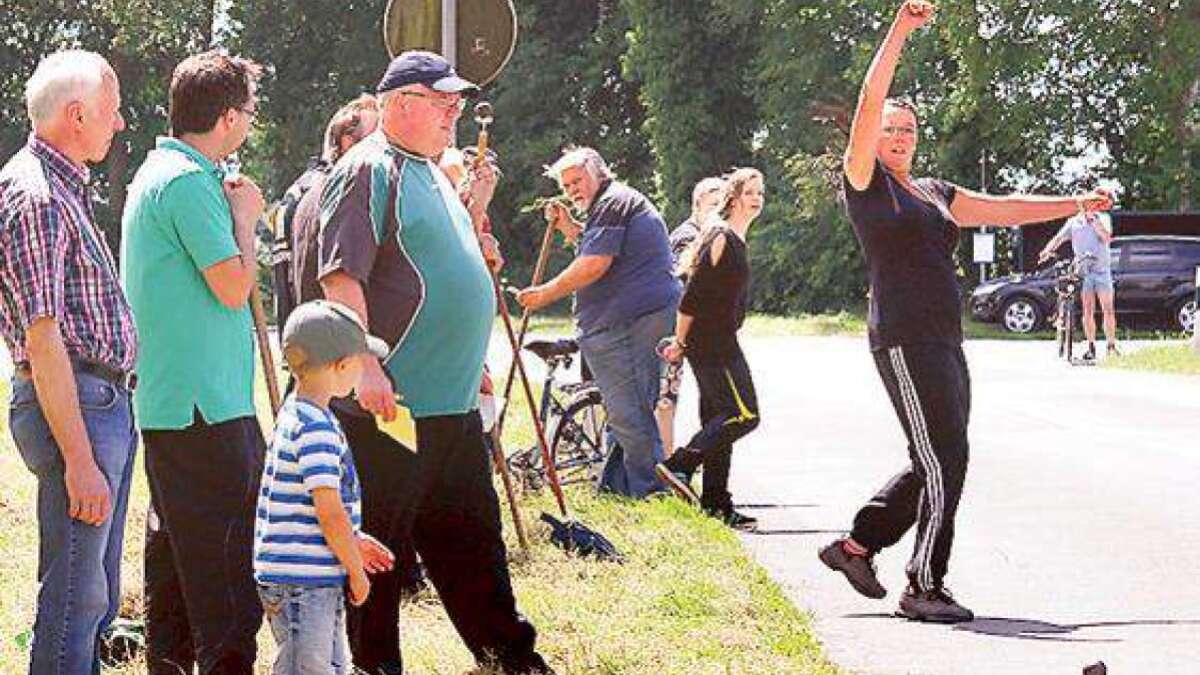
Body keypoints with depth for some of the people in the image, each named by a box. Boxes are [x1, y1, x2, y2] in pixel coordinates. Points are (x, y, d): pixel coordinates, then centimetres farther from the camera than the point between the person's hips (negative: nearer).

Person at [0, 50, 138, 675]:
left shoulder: (64, 187, 17)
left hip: (107, 400, 11)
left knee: (98, 593, 15)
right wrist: (79, 460, -23)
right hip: (73, 405, -11)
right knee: (76, 595, -9)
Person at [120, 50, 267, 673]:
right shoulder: (189, 182, -16)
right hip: (207, 406, -11)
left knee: (176, 540, 17)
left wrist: (230, 209, 15)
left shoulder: (156, 172, 17)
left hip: (166, 403, 11)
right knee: (226, 551, -9)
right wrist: (245, 216, -7)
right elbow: (234, 288, -18)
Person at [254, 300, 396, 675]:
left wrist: (353, 542, 21)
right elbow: (330, 512, -20)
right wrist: (356, 570, -9)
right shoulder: (317, 429, -19)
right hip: (302, 584, -10)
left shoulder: (294, 415, 12)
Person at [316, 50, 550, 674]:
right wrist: (365, 365, -25)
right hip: (389, 398, -9)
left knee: (470, 530, 16)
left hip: (452, 399, 9)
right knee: (378, 537, 1)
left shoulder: (431, 173, 18)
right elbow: (341, 274, -20)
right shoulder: (368, 171, -12)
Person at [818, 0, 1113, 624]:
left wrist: (1076, 204, 17)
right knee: (944, 461, -11)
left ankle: (856, 546, 24)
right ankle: (925, 589, -3)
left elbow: (1004, 209, 22)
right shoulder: (866, 181, -1)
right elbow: (869, 105, -12)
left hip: (944, 341, 8)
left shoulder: (934, 193, 20)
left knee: (934, 466, 11)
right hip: (902, 339, -8)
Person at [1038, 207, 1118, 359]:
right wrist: (1048, 250, -21)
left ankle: (1111, 346, 3)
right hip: (1083, 271, 1)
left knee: (1108, 310, -3)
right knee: (1088, 311, -2)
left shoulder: (1103, 219, 4)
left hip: (1102, 270, -1)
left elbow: (1106, 237, -14)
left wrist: (1094, 220, -20)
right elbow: (1059, 238, -3)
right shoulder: (1074, 222, 7)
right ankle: (1091, 348, 3)